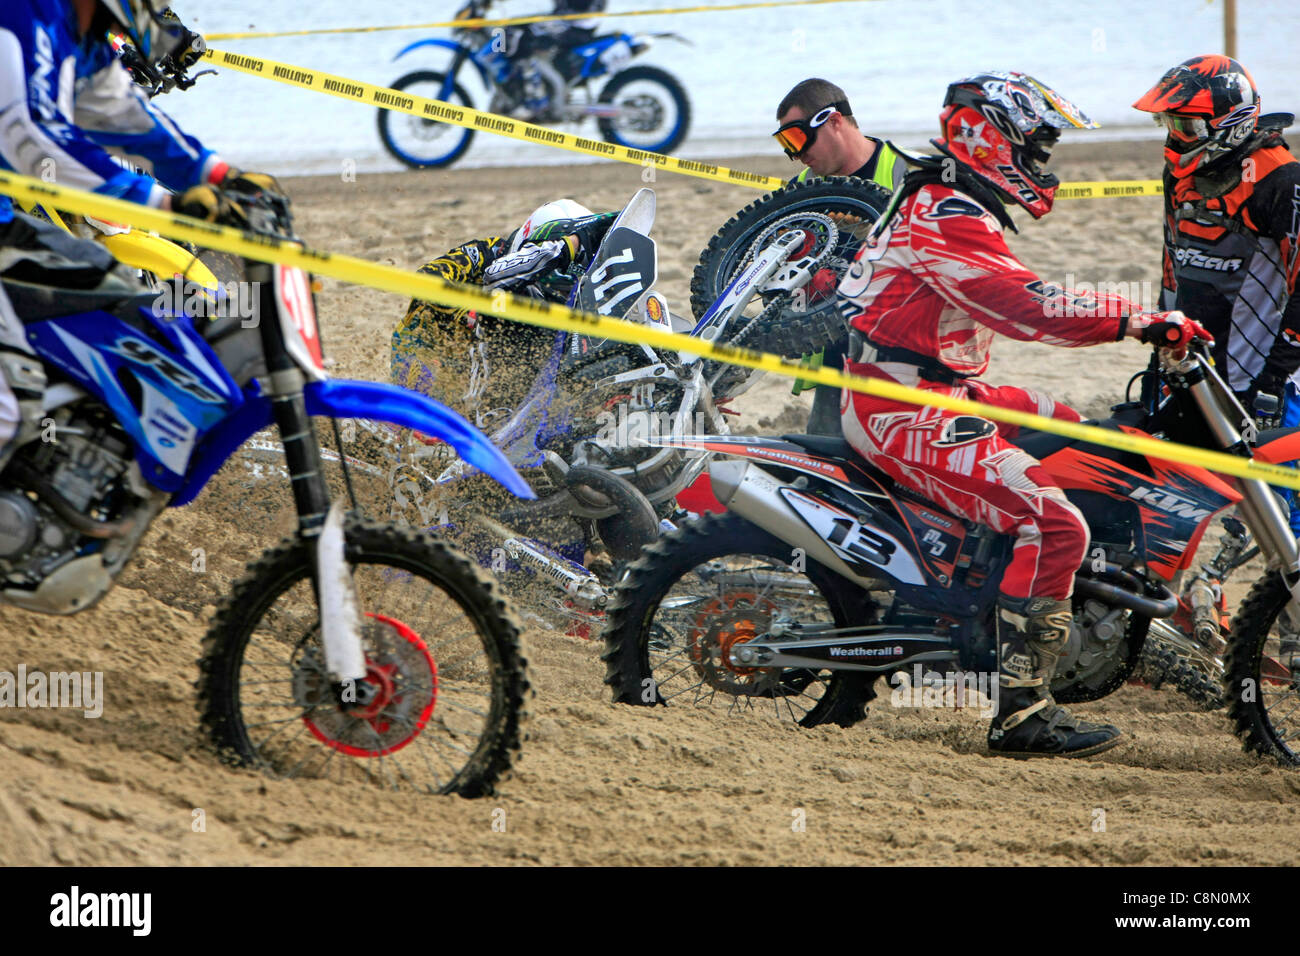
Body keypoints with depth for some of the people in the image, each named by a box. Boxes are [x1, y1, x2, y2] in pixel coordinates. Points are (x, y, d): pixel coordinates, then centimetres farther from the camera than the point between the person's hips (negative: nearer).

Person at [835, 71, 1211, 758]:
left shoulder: (938, 203, 18)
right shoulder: (949, 220, -18)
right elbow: (1027, 306, -28)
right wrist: (1143, 321, -29)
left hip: (946, 391, 11)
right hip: (910, 418, -11)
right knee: (1054, 527, -20)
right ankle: (1022, 713, -21)